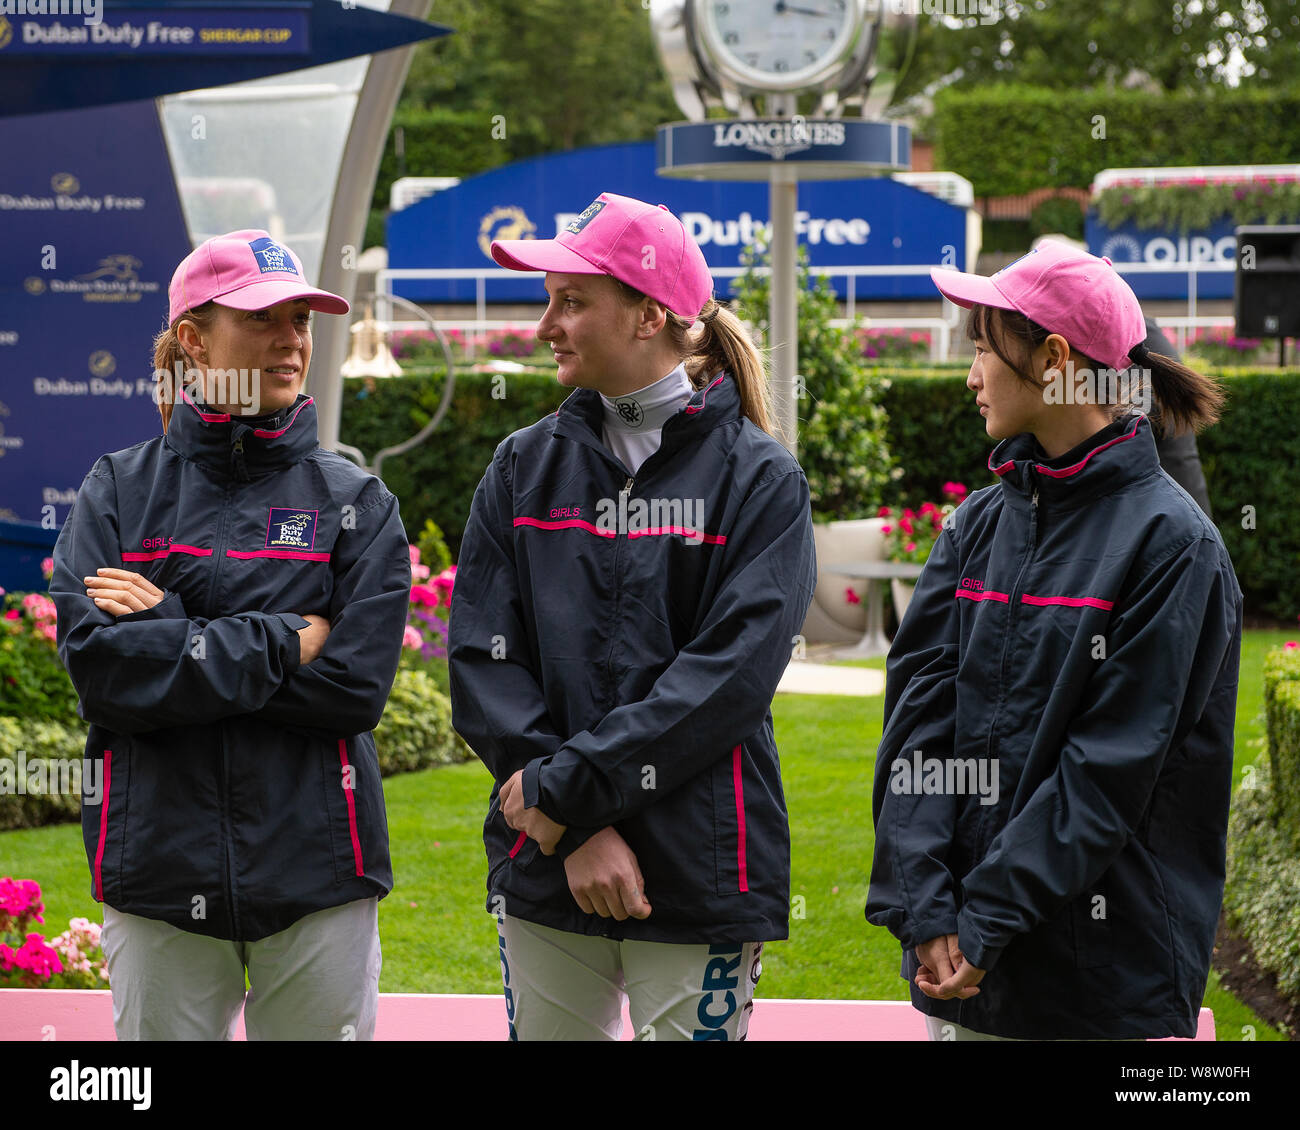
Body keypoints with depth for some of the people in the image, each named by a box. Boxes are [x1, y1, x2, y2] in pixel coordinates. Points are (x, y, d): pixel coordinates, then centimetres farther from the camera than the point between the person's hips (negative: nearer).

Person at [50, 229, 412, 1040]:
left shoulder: (355, 501, 4)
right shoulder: (119, 492, 5)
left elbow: (357, 685, -8)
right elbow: (97, 664, -9)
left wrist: (171, 639, -10)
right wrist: (283, 643, -12)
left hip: (318, 879, 0)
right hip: (158, 874, 0)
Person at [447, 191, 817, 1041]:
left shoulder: (757, 477, -3)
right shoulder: (526, 468, 8)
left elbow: (733, 672, -12)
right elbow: (482, 660, 0)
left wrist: (570, 786, -16)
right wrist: (579, 831, -12)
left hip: (700, 875, -3)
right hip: (542, 875, 3)